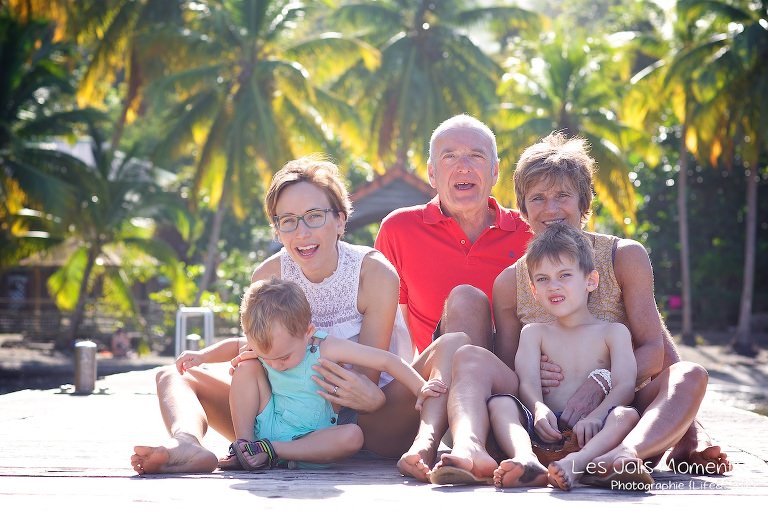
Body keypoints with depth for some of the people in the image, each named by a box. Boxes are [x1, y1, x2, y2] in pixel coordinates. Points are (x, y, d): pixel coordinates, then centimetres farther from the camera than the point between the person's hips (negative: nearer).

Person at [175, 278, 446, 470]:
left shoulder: (327, 348, -22)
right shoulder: (262, 346, -10)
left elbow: (387, 360, -20)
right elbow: (234, 346, 13)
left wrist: (420, 389, -25)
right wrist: (202, 355, -3)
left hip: (312, 438, -2)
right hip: (267, 424, 2)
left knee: (353, 436, -34)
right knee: (247, 365, -15)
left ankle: (269, 451, -31)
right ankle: (242, 445, -14)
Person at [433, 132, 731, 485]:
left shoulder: (625, 257, 4)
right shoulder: (510, 283, 8)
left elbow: (653, 350, -3)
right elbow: (504, 369, 10)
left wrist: (600, 383, -22)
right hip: (542, 415, 1)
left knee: (691, 375, -28)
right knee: (471, 358, -20)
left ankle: (628, 452, -58)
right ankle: (470, 449, -51)